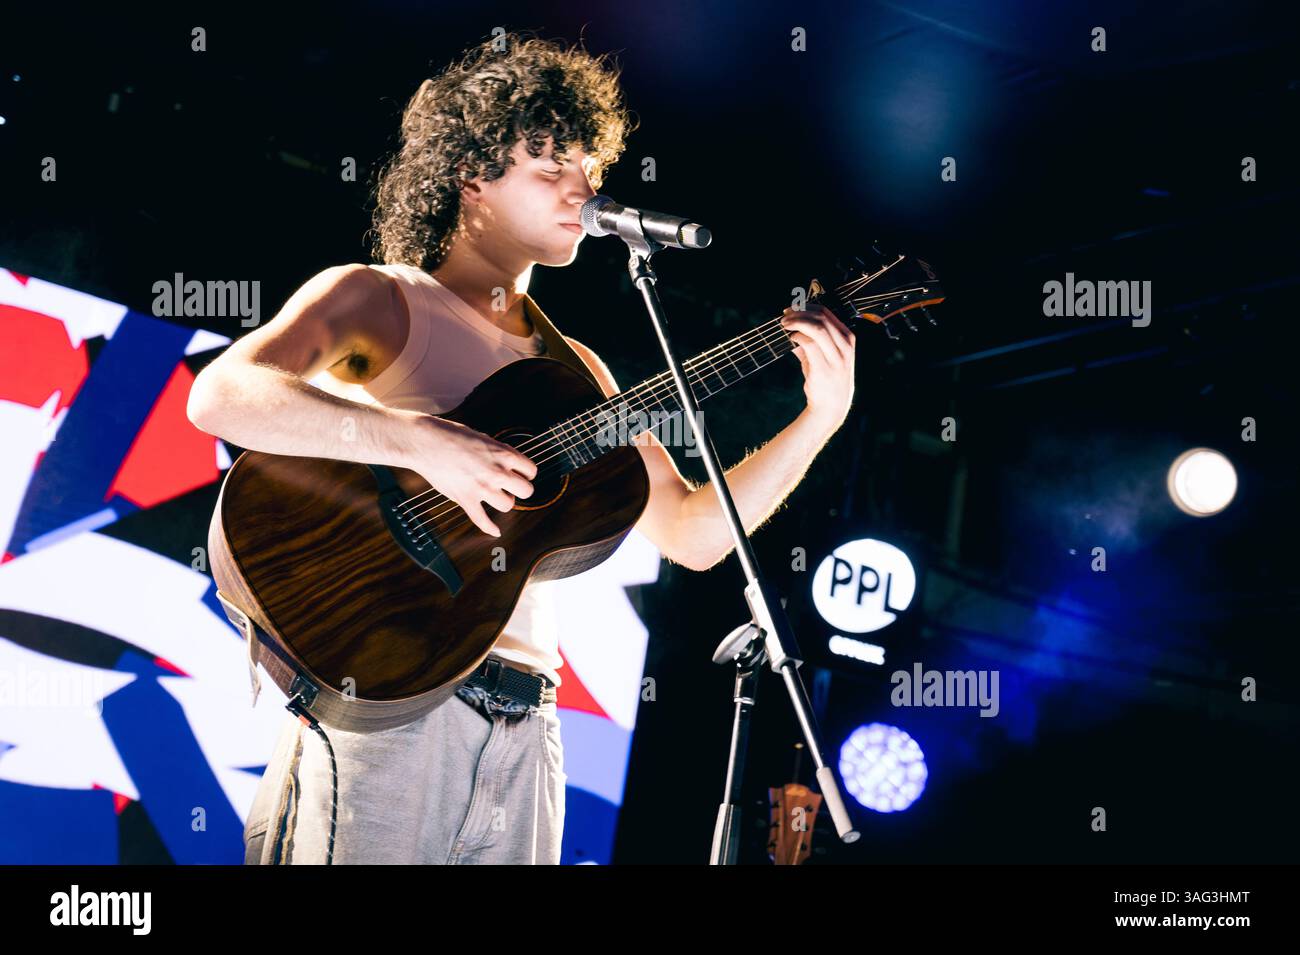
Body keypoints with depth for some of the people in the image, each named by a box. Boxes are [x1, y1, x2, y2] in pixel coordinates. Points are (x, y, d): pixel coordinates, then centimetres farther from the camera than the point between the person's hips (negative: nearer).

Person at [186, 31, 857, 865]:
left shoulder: (571, 370, 18)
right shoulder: (377, 300, 1)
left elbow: (693, 533, 15)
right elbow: (220, 395, -17)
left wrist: (822, 417, 5)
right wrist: (421, 439, -24)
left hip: (523, 727, 6)